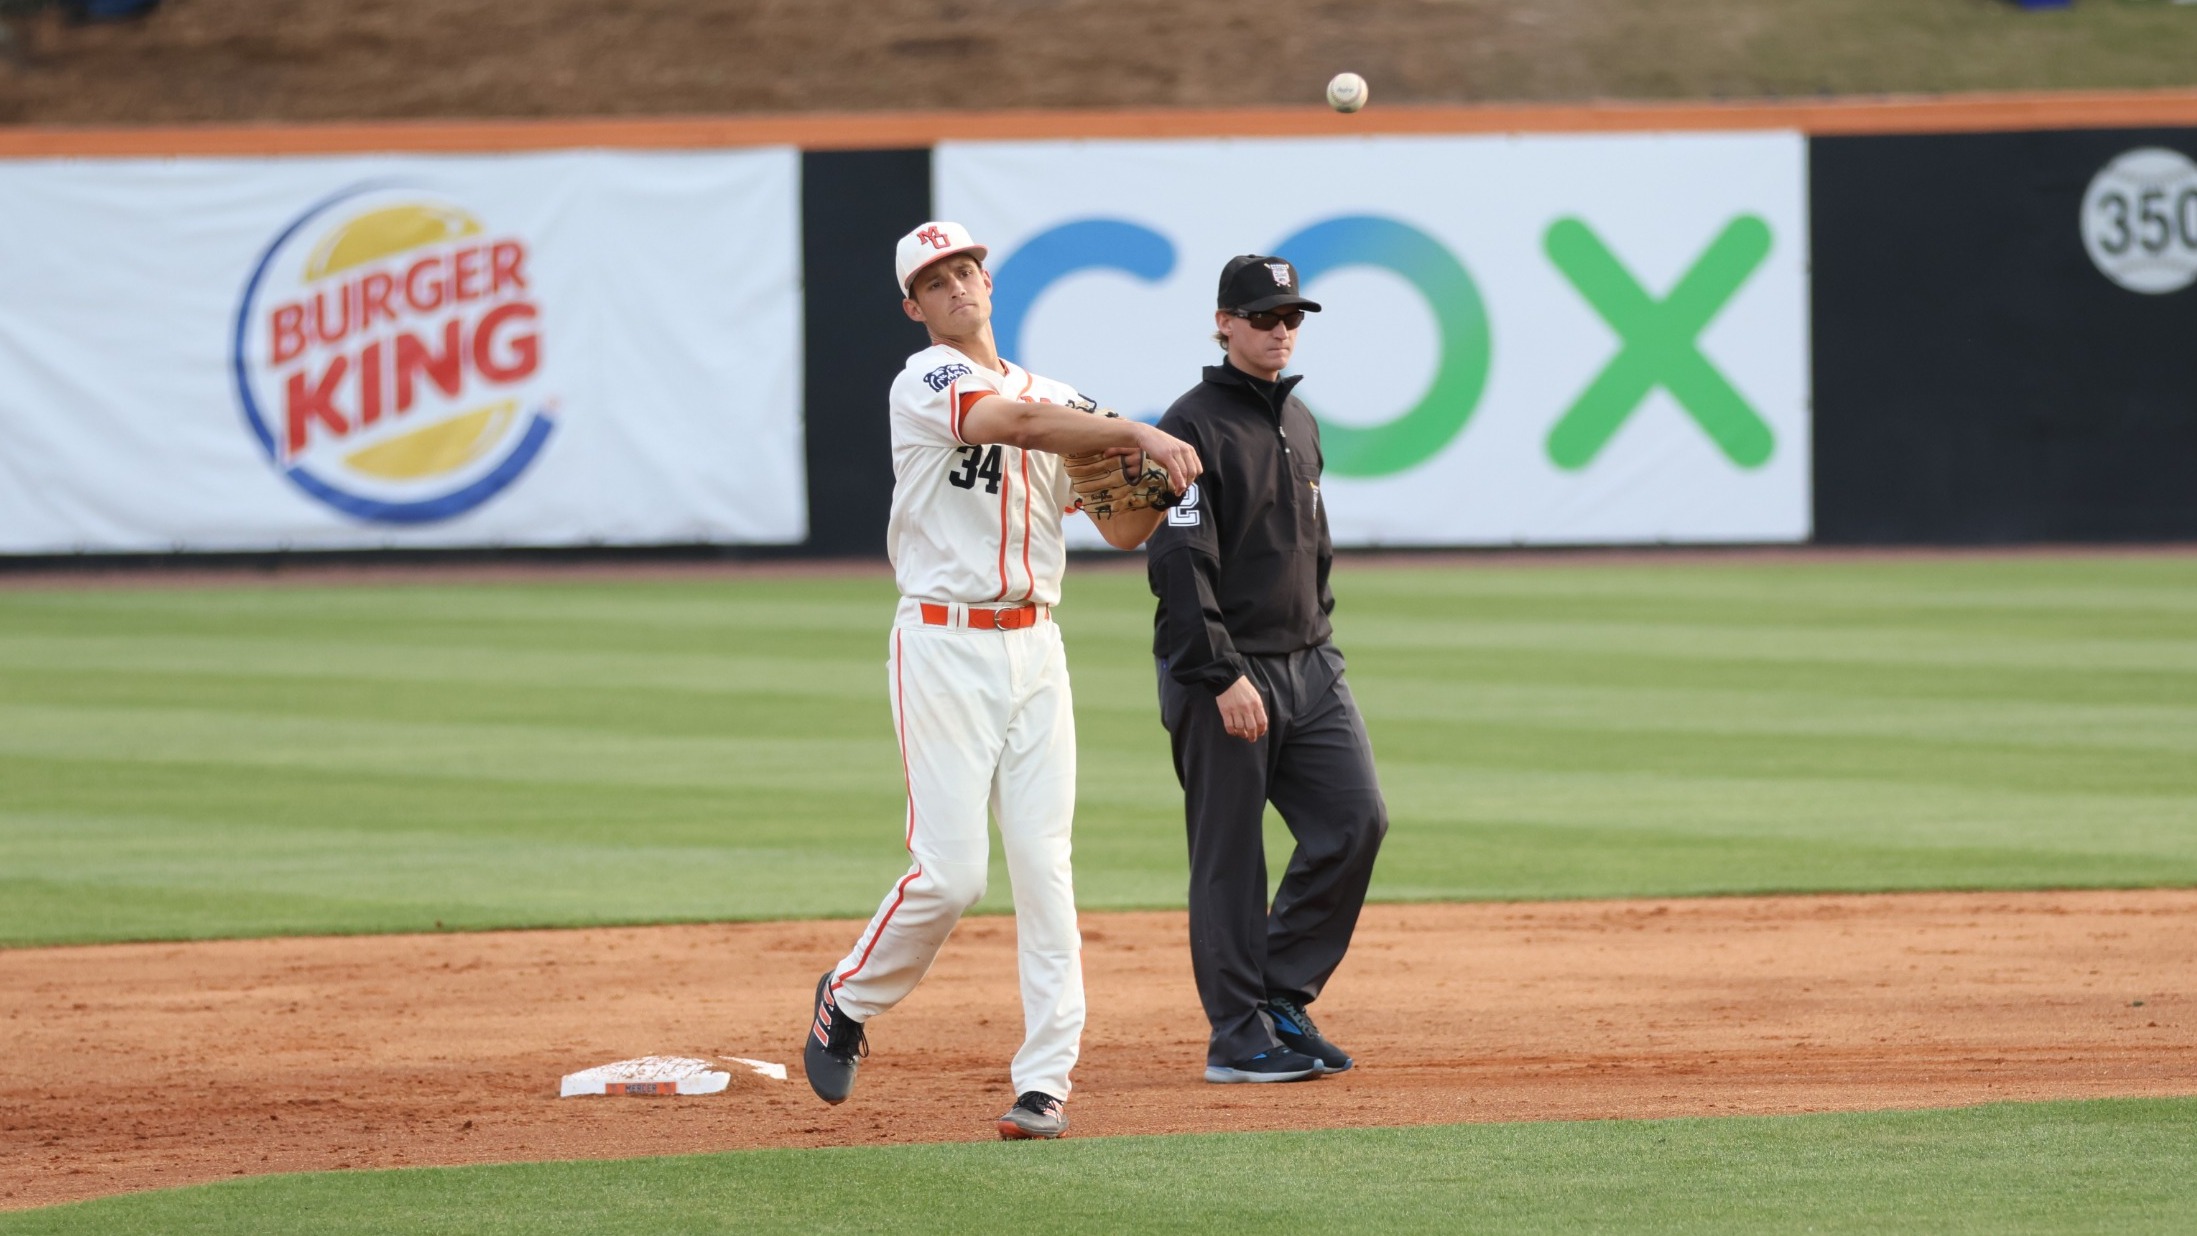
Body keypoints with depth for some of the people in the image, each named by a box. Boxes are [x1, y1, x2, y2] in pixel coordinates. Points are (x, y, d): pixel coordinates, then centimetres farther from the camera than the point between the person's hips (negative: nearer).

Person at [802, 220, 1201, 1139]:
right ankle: (849, 1001, 16)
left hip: (1034, 649, 5)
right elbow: (1015, 422, -24)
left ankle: (1046, 1080, -2)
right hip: (944, 643, -5)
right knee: (950, 872, -10)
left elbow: (1121, 529, 11)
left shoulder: (1056, 399, 15)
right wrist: (1137, 434, -29)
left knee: (1043, 865, -2)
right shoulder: (926, 383, -4)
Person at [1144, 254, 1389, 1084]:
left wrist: (1322, 642, 17)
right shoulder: (1194, 427, -10)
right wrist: (1224, 675, -21)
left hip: (1307, 665, 8)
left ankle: (1282, 995, 10)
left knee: (1356, 821, -1)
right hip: (1221, 672, -7)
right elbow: (1179, 563, -17)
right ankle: (1239, 1036, 2)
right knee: (1229, 856, -3)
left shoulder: (1299, 422, 15)